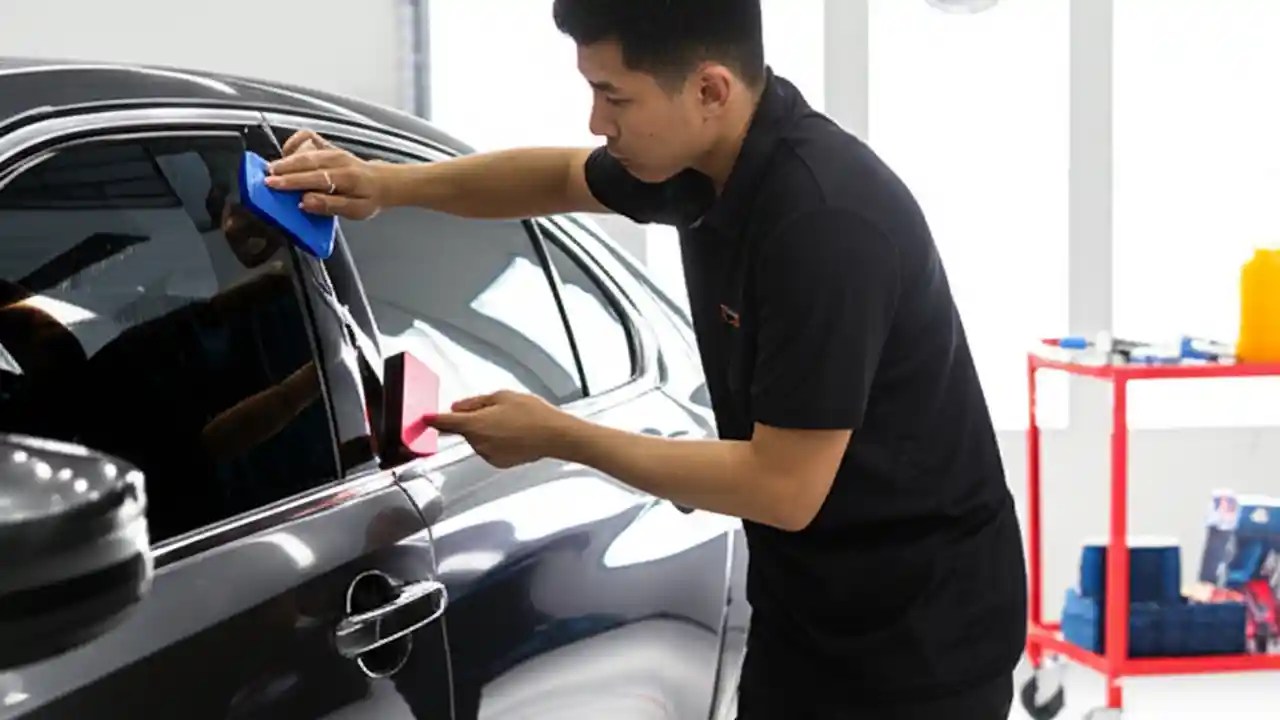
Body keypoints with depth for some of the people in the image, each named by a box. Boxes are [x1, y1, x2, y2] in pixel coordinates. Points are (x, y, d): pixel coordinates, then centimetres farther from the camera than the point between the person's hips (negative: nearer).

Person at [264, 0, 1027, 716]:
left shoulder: (827, 222, -29)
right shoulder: (703, 157, -3)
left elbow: (784, 488, -26)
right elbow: (561, 179, 20)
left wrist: (559, 436, -17)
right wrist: (389, 183, 5)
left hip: (914, 635, -8)